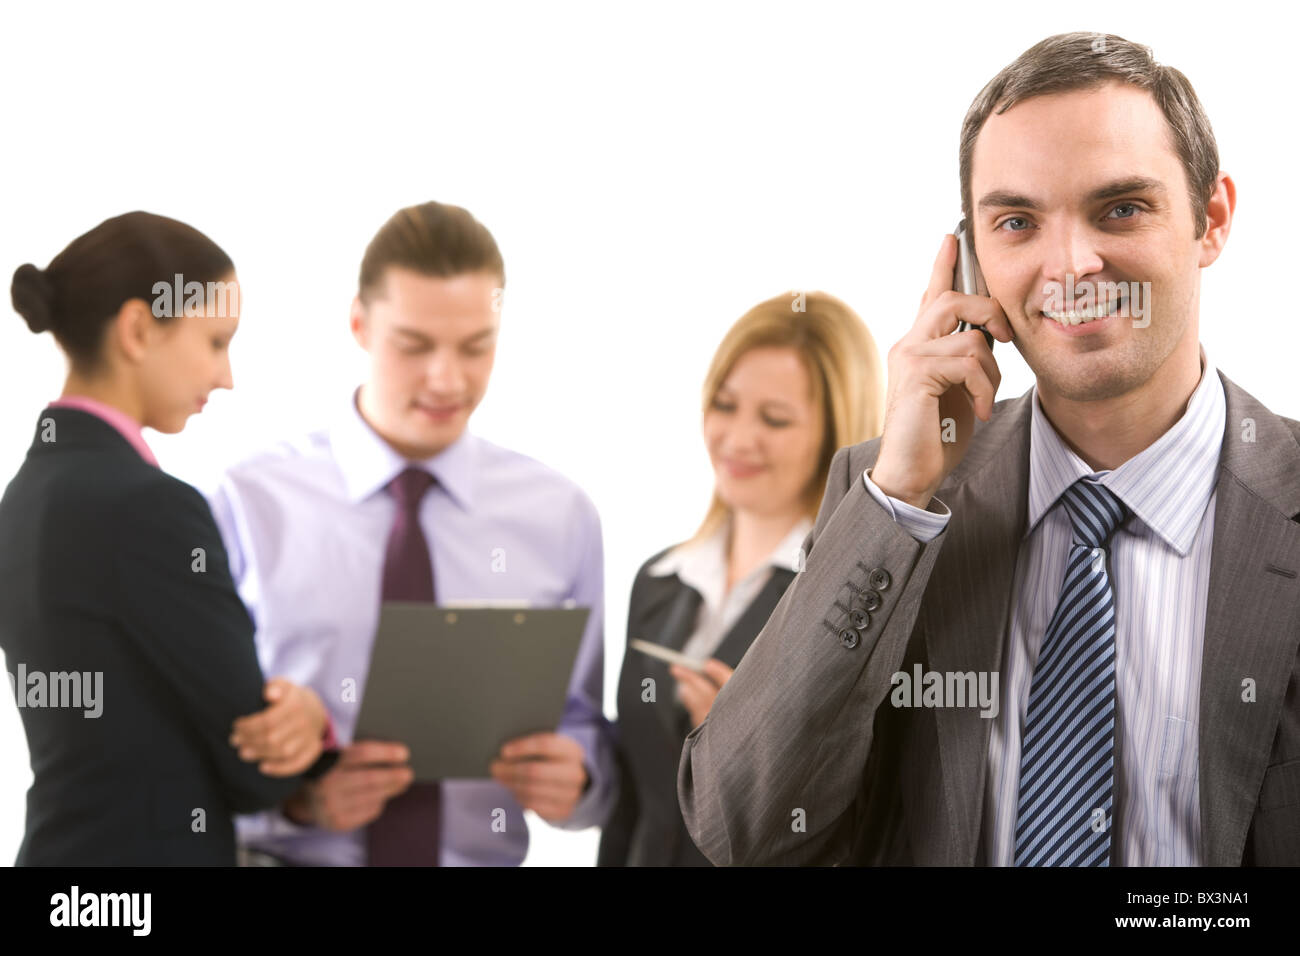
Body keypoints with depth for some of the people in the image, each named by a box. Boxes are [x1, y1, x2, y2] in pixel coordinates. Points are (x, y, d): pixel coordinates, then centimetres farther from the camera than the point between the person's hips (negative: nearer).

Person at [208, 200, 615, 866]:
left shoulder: (559, 517, 4)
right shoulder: (251, 506, -3)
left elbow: (588, 724, 6)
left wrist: (574, 775, -15)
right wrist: (294, 795, -21)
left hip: (482, 857, 2)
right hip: (294, 858, -2)